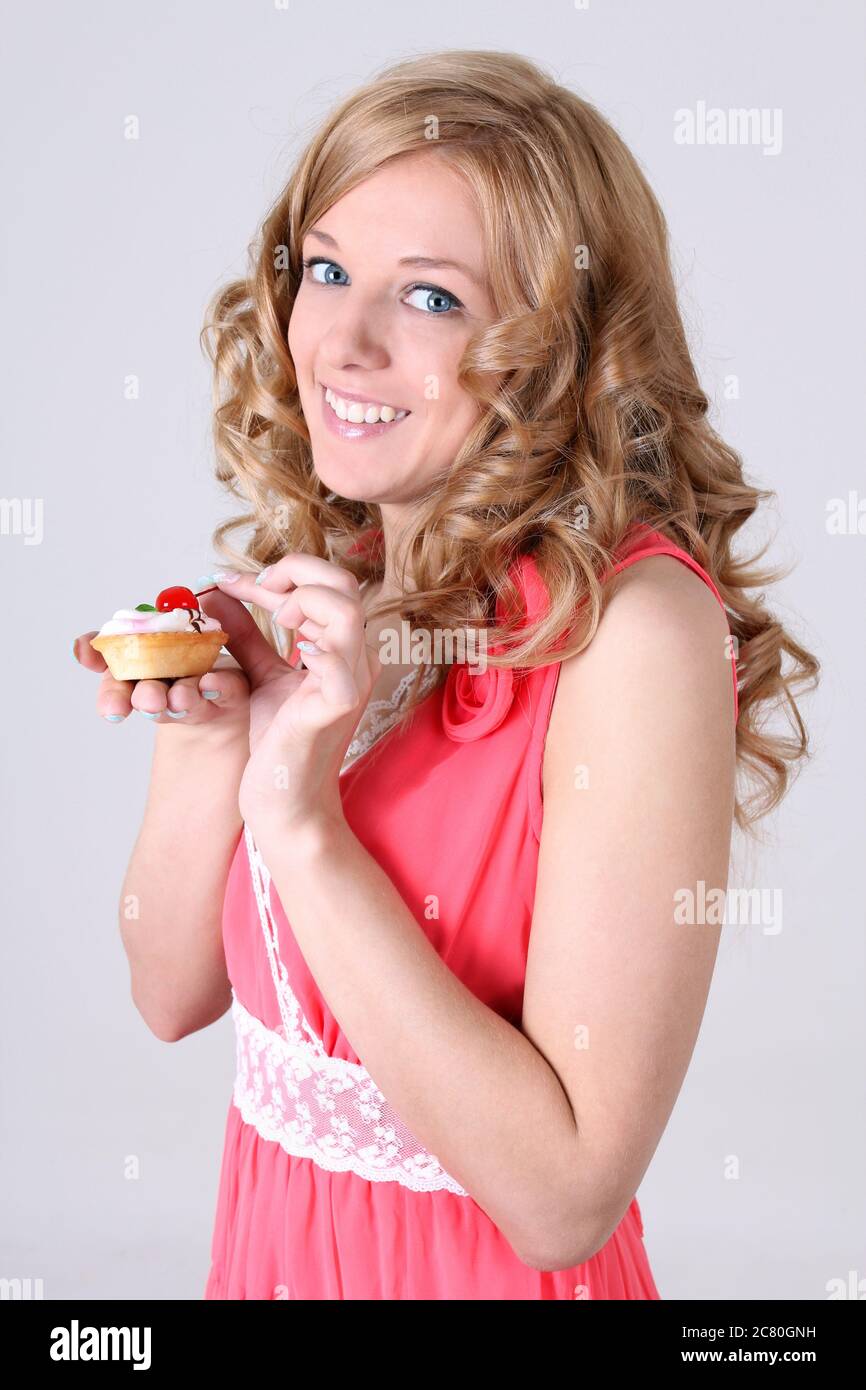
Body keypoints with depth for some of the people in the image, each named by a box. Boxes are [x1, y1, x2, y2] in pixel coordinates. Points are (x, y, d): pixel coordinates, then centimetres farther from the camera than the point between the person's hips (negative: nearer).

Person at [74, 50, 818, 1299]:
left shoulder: (633, 623, -23)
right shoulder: (293, 587, -5)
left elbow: (565, 1196, -25)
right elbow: (173, 995, 0)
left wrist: (301, 820, -27)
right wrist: (210, 743, -16)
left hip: (484, 1265, -5)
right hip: (264, 1242, 6)